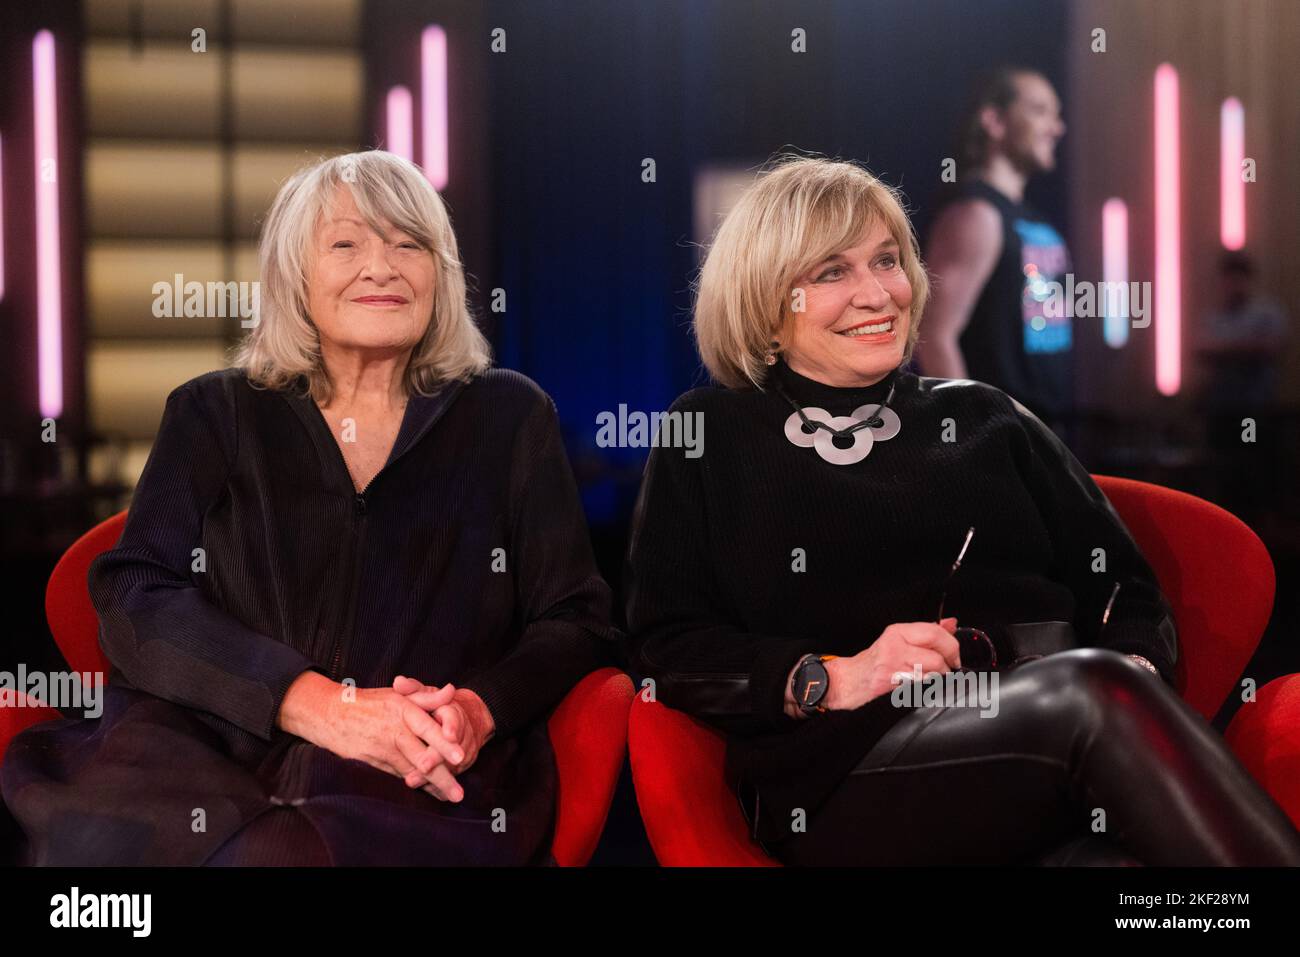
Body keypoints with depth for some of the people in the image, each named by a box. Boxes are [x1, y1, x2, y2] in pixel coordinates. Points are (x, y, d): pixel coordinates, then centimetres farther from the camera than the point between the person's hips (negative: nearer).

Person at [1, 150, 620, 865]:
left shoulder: (508, 417, 17)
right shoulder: (214, 414, 16)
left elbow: (575, 620, 12)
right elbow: (133, 598, 2)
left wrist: (480, 711, -12)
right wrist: (323, 706, -14)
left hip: (428, 785, -2)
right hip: (214, 750, 2)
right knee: (100, 832, -33)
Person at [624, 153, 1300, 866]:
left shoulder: (984, 420, 24)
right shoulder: (713, 437, 16)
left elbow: (1126, 594, 18)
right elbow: (664, 647, 7)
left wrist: (1131, 674, -6)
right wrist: (834, 679, -9)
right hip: (843, 772, -3)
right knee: (1092, 695, -33)